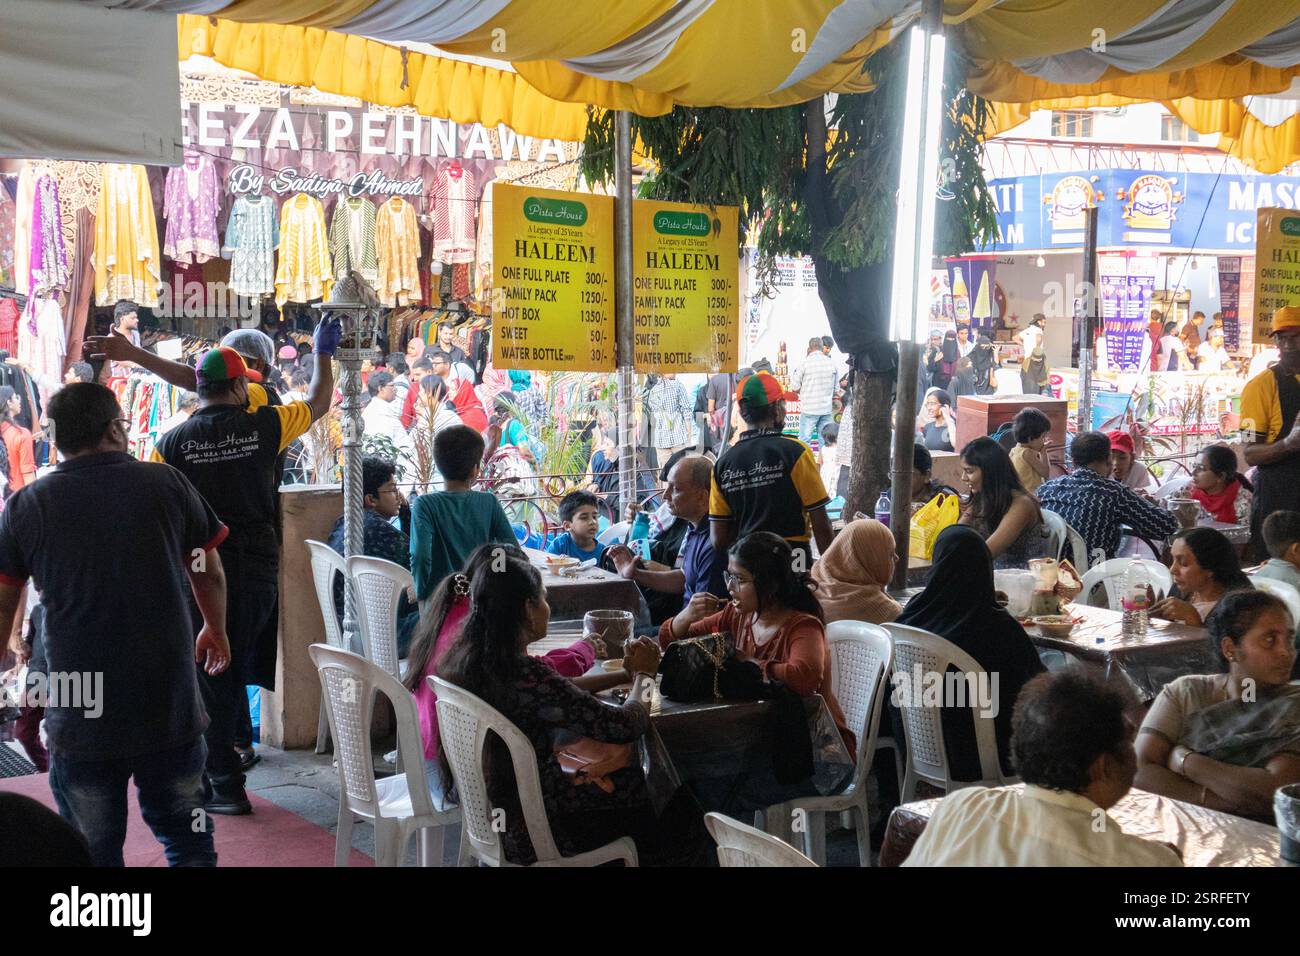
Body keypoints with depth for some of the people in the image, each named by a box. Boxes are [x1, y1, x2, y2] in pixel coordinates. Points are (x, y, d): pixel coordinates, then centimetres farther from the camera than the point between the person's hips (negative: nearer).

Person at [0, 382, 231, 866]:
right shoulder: (167, 484, -3)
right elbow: (210, 574, 9)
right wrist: (215, 630, 27)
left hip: (78, 714, 0)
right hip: (170, 706, 0)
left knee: (93, 850, 12)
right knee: (187, 835, 16)